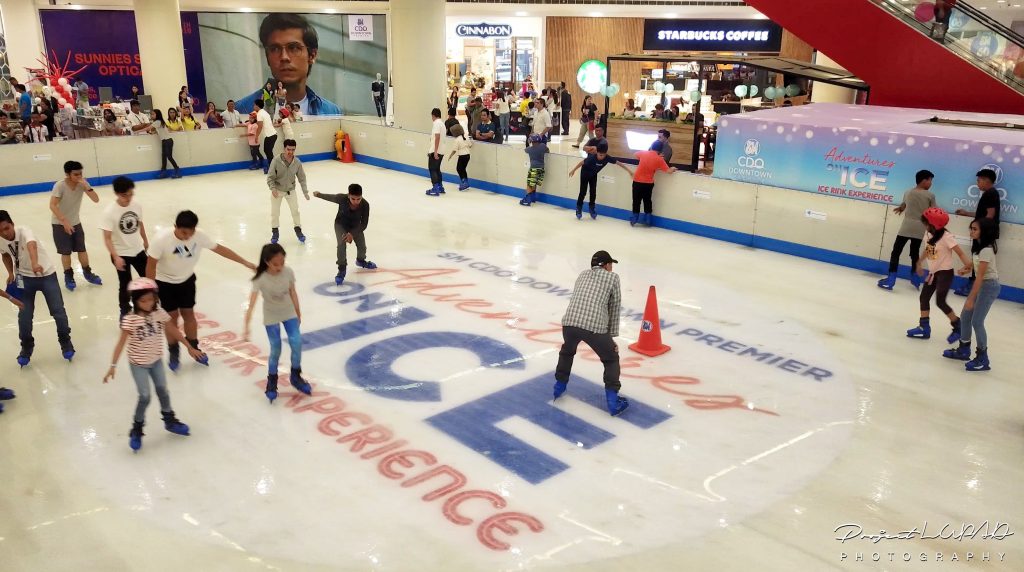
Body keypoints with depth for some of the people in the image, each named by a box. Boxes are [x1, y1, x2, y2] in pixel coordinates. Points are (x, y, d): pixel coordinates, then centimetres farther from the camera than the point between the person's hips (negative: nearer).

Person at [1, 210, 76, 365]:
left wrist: (35, 263, -71)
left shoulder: (23, 231, -28)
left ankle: (65, 341, 20)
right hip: (24, 277, 4)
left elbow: (32, 245, -51)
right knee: (24, 315, 1)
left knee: (58, 311, -2)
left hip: (46, 274, -3)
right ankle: (26, 347, 23)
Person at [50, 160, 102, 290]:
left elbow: (96, 199, -17)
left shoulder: (82, 183, -11)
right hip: (60, 224, -4)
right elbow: (52, 205, -26)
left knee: (82, 249, 8)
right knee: (66, 252, 3)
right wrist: (65, 221, -32)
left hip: (76, 222, 4)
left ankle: (88, 274, 25)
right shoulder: (60, 185, -24)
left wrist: (86, 186, -31)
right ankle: (69, 277, 20)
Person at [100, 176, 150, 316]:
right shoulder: (109, 212, -22)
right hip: (121, 254, -5)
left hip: (138, 250, 5)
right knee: (125, 284, 6)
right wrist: (116, 257, -27)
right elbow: (107, 238, -21)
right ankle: (125, 310, 26)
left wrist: (145, 241, 24)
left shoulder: (136, 206, -8)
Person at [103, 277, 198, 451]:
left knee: (163, 391, 17)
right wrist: (113, 366, -28)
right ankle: (136, 429, 17)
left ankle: (169, 421, 37)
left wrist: (190, 348, 6)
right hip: (138, 364, -4)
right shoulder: (130, 320, -23)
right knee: (145, 397, -4)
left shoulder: (160, 313, -10)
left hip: (156, 360, 4)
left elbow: (174, 331, 1)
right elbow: (121, 343, -24)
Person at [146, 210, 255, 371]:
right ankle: (174, 353, 26)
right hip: (165, 283, -3)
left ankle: (193, 348, 33)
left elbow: (220, 249, -12)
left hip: (187, 280, 3)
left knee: (189, 314, 13)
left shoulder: (200, 236, -25)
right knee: (172, 316, 6)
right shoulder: (162, 240, -34)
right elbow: (151, 265, -22)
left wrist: (246, 263, -10)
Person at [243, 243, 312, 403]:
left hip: (289, 313, 2)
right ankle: (272, 381, 25)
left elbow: (293, 293, -2)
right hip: (271, 317, -2)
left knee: (296, 342, -7)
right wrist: (246, 328, -37)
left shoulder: (288, 272, -18)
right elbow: (251, 305, -30)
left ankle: (296, 376, 15)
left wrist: (298, 313, 8)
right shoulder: (261, 279, -26)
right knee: (275, 350, 1)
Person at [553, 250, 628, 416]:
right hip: (595, 327, -4)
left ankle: (559, 385, 44)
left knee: (567, 351, 36)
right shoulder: (613, 277, 17)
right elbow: (615, 308, 17)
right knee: (611, 360, 20)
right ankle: (613, 400, 13)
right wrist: (612, 336, 24)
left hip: (569, 322, 4)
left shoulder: (583, 274, 28)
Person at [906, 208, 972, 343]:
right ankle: (924, 328, 21)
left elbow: (960, 252, -24)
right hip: (933, 272, 8)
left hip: (945, 273, -8)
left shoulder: (946, 237, -22)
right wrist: (920, 264, 24)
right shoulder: (928, 234, -1)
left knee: (940, 302, -8)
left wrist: (968, 264, -38)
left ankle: (958, 326, 10)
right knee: (924, 297, 11)